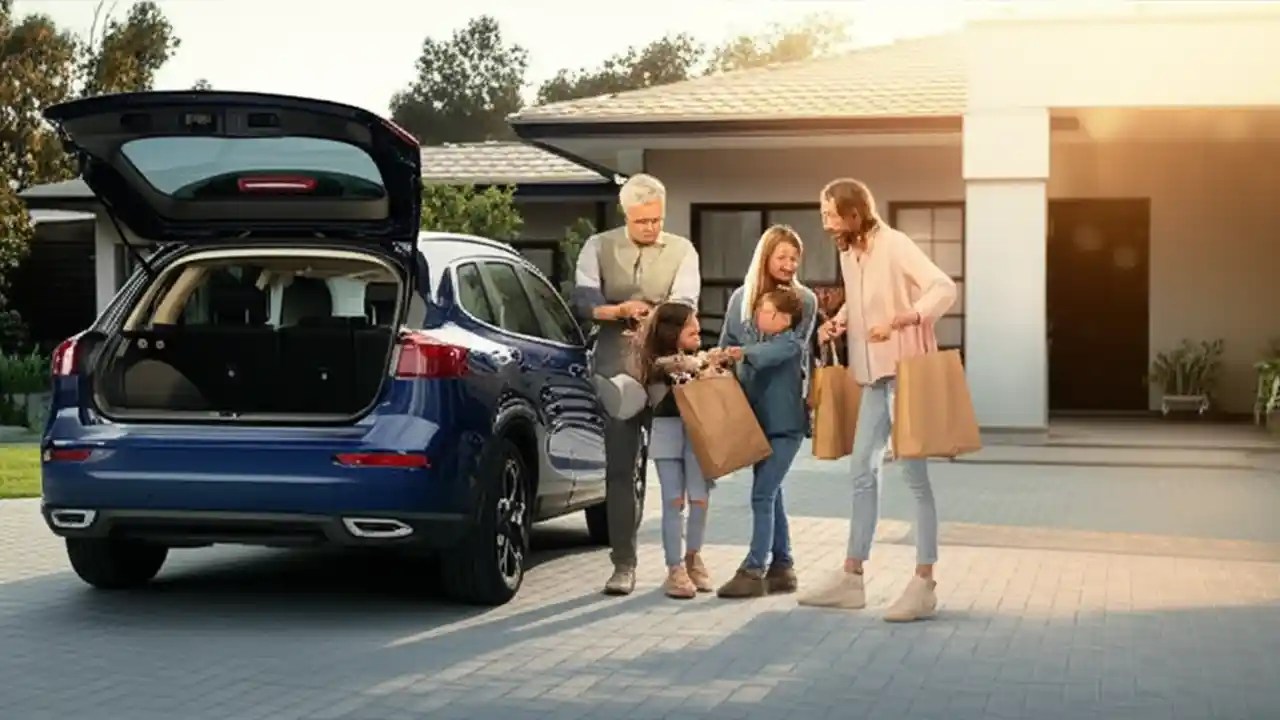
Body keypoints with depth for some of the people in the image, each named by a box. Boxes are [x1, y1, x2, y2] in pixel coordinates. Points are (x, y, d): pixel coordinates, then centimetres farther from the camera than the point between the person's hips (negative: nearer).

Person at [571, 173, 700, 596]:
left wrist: (651, 319, -28)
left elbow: (684, 304, -8)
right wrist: (619, 311, -23)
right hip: (617, 370, 0)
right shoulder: (599, 247, 7)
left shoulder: (682, 251, 7)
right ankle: (624, 565, 5)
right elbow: (582, 301, -4)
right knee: (621, 469, 0)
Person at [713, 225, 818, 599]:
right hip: (753, 410, 4)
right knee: (770, 491, 11)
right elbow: (726, 349, 12)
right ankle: (782, 567, 19)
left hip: (786, 411, -4)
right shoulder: (740, 298, 7)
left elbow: (792, 346, -16)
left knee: (763, 493, -8)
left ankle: (754, 570, -5)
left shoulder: (804, 300, -3)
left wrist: (747, 353, -27)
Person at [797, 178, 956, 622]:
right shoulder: (847, 254, 9)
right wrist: (837, 323, 3)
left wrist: (897, 321, -32)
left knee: (912, 473, -5)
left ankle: (924, 585, 0)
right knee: (862, 473, 10)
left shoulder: (894, 245, -15)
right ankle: (851, 578, 17)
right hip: (873, 376, 8)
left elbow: (944, 288, -23)